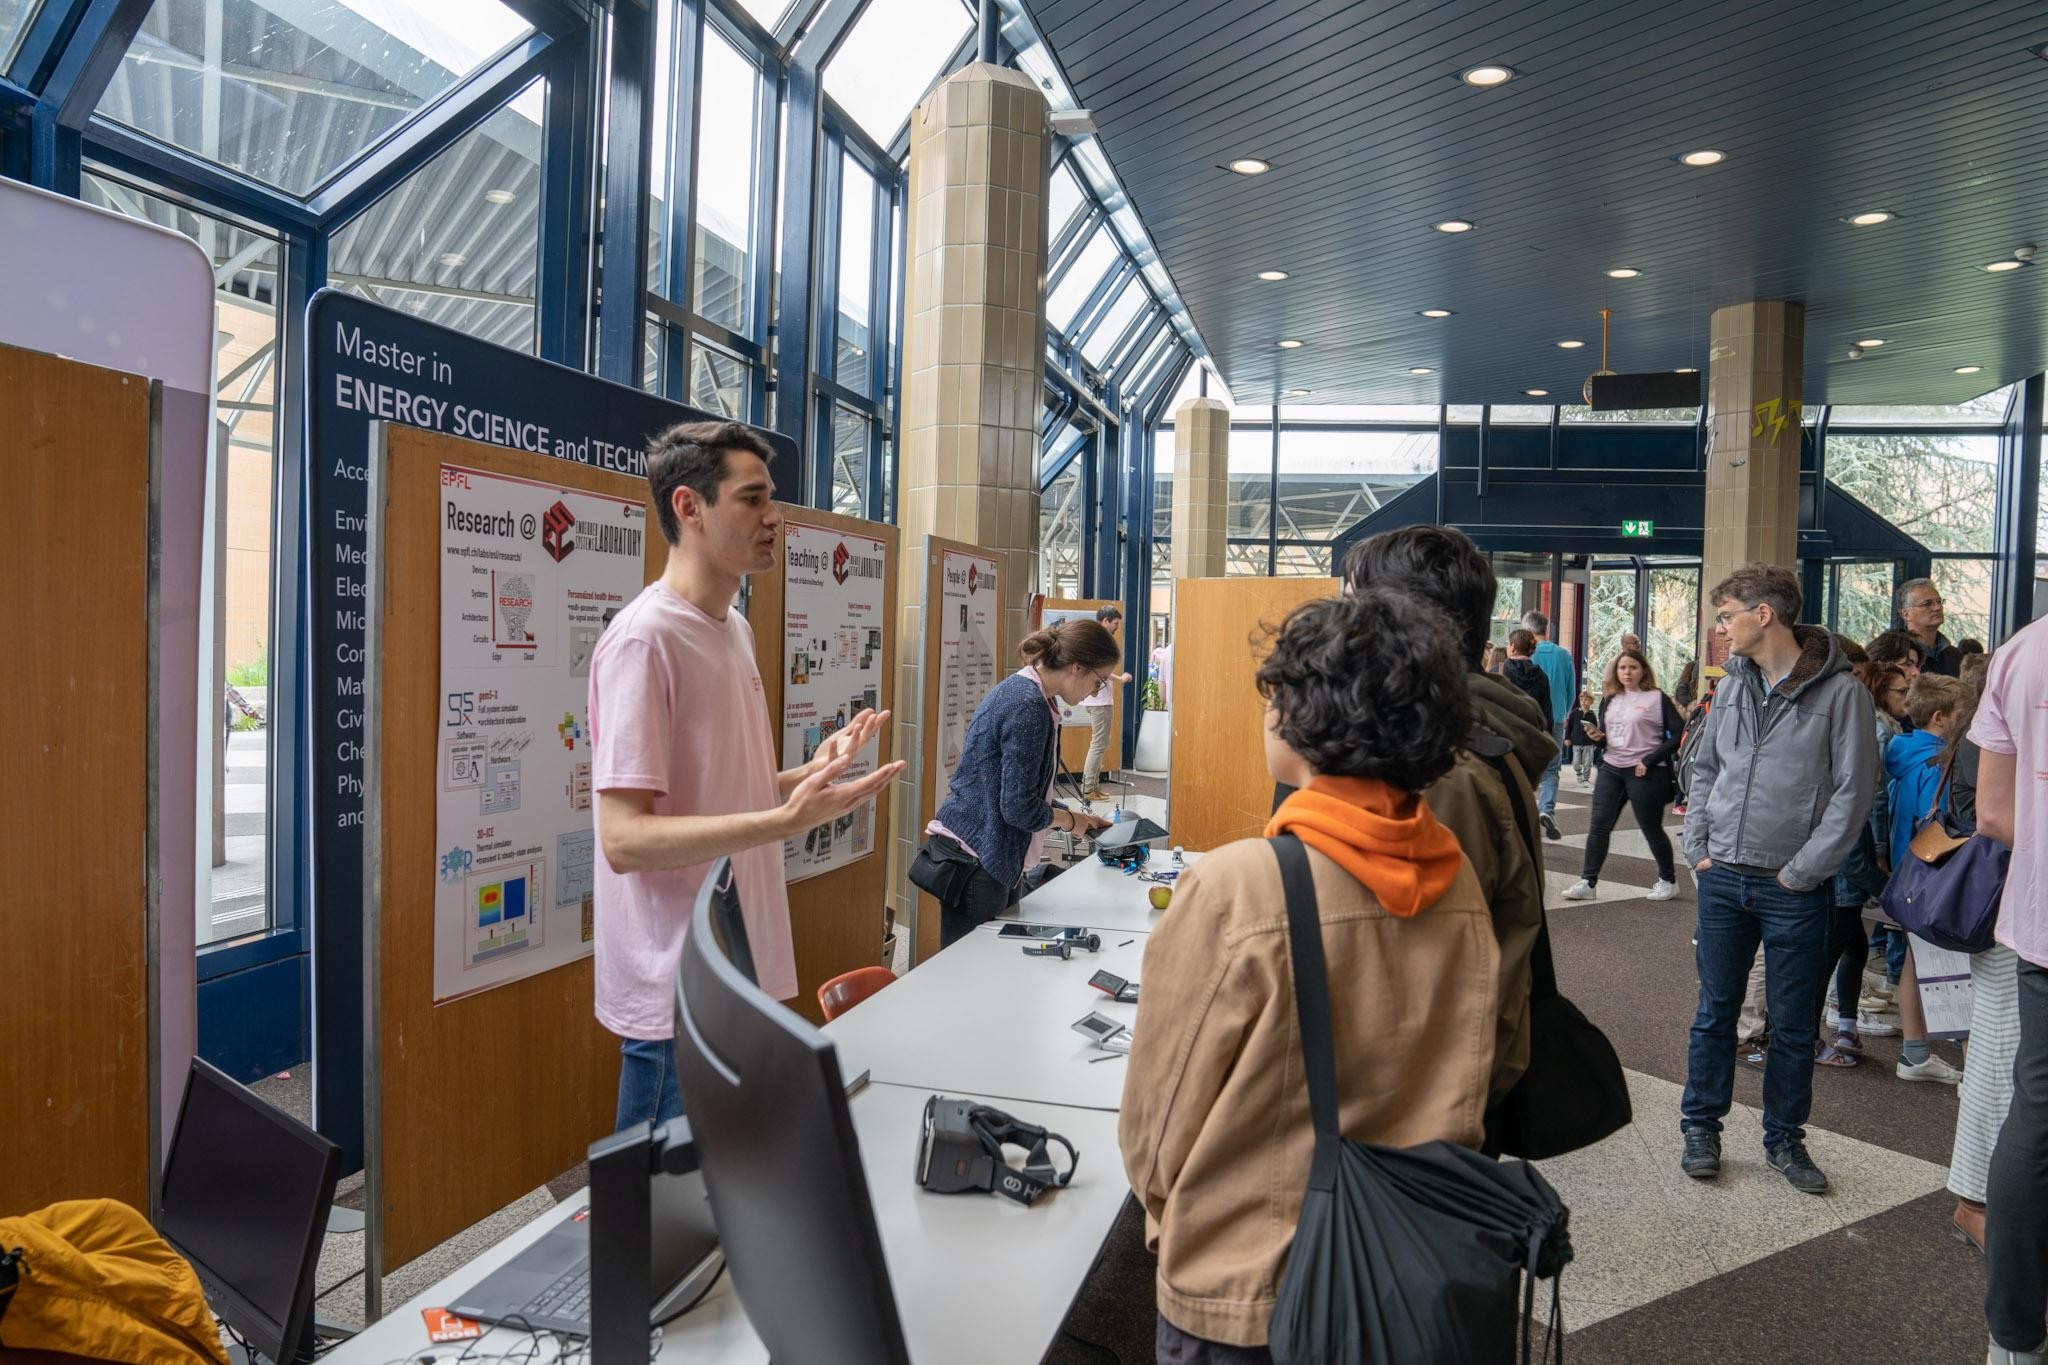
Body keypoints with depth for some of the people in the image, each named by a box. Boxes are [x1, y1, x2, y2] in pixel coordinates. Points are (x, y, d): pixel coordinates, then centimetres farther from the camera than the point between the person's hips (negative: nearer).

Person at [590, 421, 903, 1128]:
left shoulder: (735, 629, 11)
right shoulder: (643, 639, -18)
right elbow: (625, 839, -23)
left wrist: (811, 774, 3)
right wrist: (790, 819, -31)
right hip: (678, 995, -9)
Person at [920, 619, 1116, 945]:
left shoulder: (1022, 690, 10)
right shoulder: (1028, 707, -20)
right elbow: (1019, 807, -21)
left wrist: (1079, 818, 16)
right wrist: (1070, 820, -3)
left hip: (991, 855, 10)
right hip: (975, 857, -10)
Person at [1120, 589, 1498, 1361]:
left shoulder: (1235, 890, -26)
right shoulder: (1458, 883, -9)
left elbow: (1156, 1119, -14)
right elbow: (1460, 1094, 4)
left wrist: (1177, 1221, 6)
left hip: (1243, 1295, -5)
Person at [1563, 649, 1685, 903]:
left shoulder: (1657, 699, -4)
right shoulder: (1610, 700, 11)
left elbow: (1679, 733, -8)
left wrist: (1650, 760, -14)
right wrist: (1597, 736, -6)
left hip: (1645, 774, -5)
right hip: (1611, 769, 5)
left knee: (1651, 829, 7)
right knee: (1599, 825, -2)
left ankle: (1668, 880, 26)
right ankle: (1588, 882, -1)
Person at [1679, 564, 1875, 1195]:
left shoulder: (1839, 691, -10)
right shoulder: (1733, 685, 6)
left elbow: (1852, 792, -11)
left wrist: (1803, 872, -12)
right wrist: (1697, 847, 5)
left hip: (1795, 889, -4)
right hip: (1722, 880, 4)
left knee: (1794, 1023, 9)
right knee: (1715, 1010, 11)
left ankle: (1784, 1138, 26)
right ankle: (1701, 1127, 24)